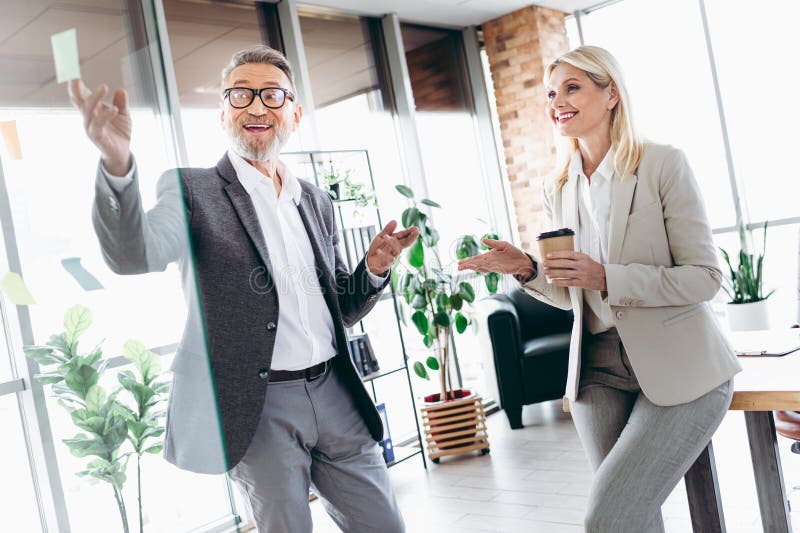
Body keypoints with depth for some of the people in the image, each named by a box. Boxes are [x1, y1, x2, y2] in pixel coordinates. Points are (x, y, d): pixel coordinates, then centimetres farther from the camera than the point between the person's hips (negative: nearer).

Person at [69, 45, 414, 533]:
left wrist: (373, 270, -3)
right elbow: (134, 255, -23)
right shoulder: (192, 190, -3)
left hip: (335, 395, 5)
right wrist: (117, 163, -40)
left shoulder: (317, 202, 12)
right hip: (257, 408, -5)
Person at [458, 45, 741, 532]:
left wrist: (607, 278, -22)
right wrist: (528, 269, -5)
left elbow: (705, 277, -11)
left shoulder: (663, 166, -8)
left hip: (680, 368, -5)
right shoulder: (559, 190, 8)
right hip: (599, 369, 5)